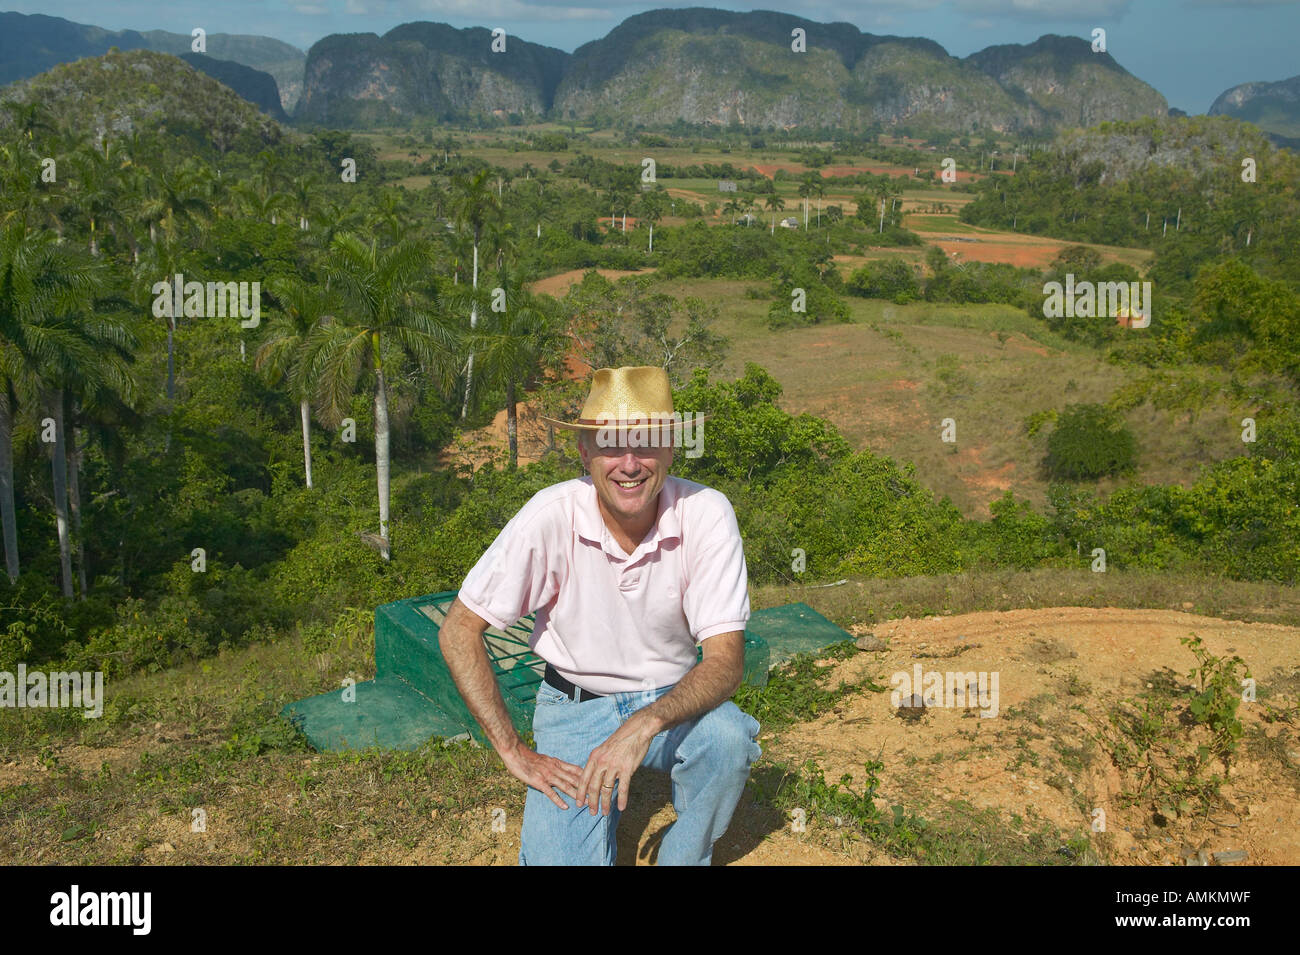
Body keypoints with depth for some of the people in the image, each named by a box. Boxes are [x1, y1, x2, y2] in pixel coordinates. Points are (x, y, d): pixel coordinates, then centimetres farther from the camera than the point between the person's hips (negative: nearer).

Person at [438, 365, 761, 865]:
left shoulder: (706, 513, -20)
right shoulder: (550, 516, -22)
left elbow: (726, 660, -23)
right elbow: (458, 632, -15)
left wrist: (646, 724, -40)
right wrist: (514, 751, -17)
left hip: (673, 699, 1)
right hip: (574, 706, -1)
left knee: (728, 735, -31)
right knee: (559, 859, -18)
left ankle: (684, 856, -1)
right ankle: (596, 811, 17)